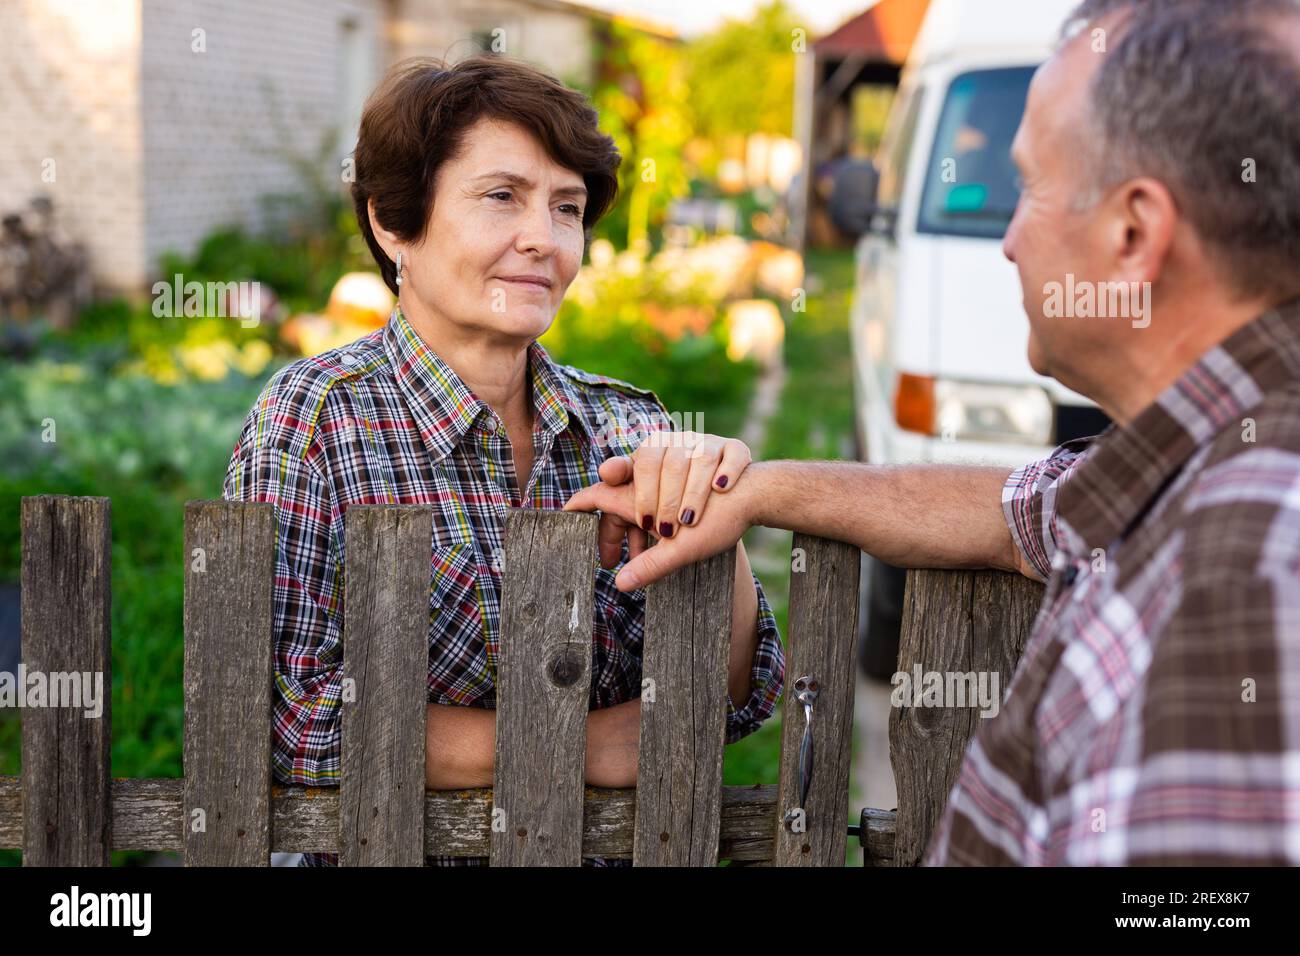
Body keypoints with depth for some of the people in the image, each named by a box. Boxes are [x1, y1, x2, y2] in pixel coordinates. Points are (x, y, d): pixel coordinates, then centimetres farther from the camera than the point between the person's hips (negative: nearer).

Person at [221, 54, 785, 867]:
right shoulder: (315, 419, -5)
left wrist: (706, 521, -14)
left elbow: (733, 704, 2)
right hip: (388, 855, -2)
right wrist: (577, 745, -11)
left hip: (611, 855, 3)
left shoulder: (628, 428, 4)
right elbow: (286, 715, -12)